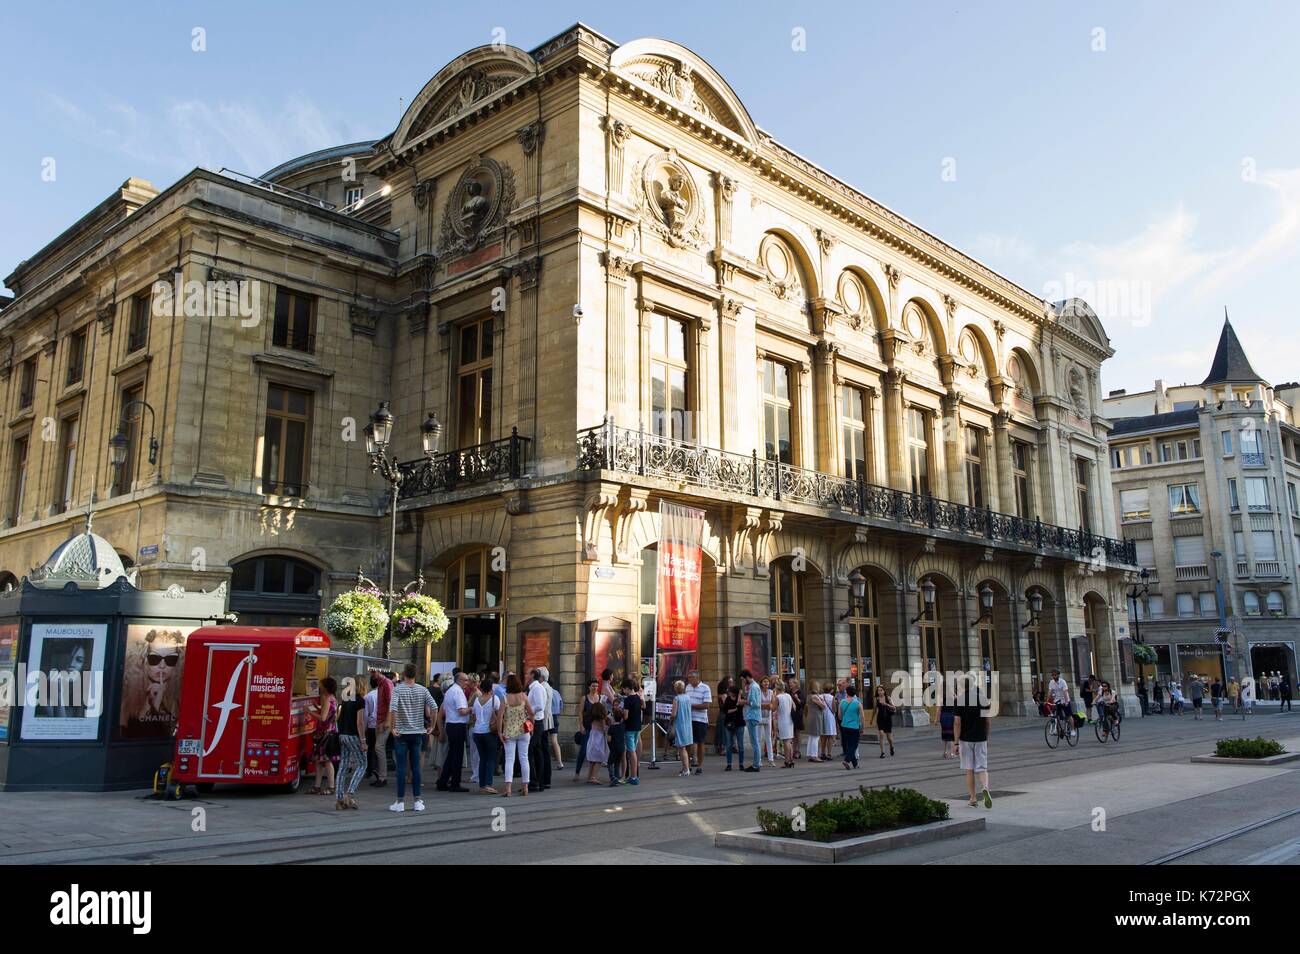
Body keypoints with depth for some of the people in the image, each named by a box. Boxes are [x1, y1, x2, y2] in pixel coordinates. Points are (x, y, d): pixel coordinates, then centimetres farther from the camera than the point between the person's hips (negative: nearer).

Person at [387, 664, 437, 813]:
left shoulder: (397, 690, -7)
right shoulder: (422, 690, 2)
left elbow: (393, 709, -21)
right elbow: (434, 708, -5)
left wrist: (392, 728, -12)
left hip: (402, 733, -3)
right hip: (418, 733, 3)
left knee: (401, 767, 2)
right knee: (416, 766, 8)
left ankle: (400, 801, 5)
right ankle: (418, 801, 9)